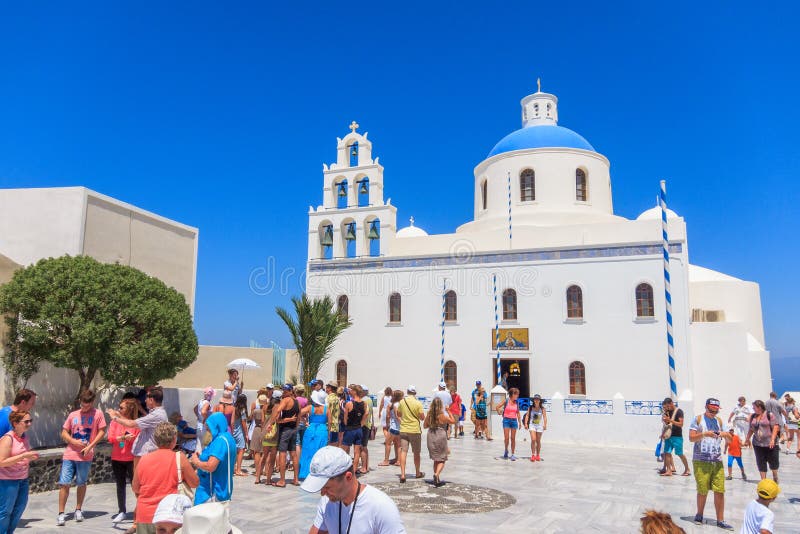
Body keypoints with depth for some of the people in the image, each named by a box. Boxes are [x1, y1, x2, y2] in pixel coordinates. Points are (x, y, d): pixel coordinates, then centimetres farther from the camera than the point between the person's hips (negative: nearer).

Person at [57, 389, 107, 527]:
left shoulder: (97, 414, -1)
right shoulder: (73, 415, 8)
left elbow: (102, 432, -3)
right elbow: (64, 433, 11)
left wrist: (90, 446, -14)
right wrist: (74, 441, -8)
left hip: (85, 455, -2)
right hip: (69, 454, 2)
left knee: (81, 484, 8)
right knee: (64, 483, -2)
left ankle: (78, 510, 24)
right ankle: (61, 513, 7)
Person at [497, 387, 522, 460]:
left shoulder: (516, 402, 5)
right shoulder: (506, 401, -5)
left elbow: (518, 413, 12)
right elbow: (497, 407, 0)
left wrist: (519, 422, 9)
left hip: (514, 421, 3)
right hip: (506, 420, -3)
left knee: (513, 438, 3)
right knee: (506, 438, -4)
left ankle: (513, 454, 10)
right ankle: (506, 451, 20)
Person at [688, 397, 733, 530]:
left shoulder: (719, 420, 12)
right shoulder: (698, 419, 1)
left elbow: (730, 439, 15)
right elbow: (691, 438, -6)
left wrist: (725, 434, -7)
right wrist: (705, 434, -20)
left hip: (717, 461, 3)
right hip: (701, 461, -3)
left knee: (720, 491, -1)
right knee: (703, 491, 3)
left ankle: (720, 520, 8)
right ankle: (699, 515, 23)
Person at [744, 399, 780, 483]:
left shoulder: (769, 415, -7)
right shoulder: (753, 417, 8)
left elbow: (775, 427, -11)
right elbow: (751, 429, 17)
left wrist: (773, 439, -17)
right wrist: (747, 439, 18)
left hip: (770, 444, -4)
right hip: (758, 444, 4)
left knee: (773, 461, 7)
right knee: (761, 463, 5)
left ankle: (775, 477, 31)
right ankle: (763, 480, 12)